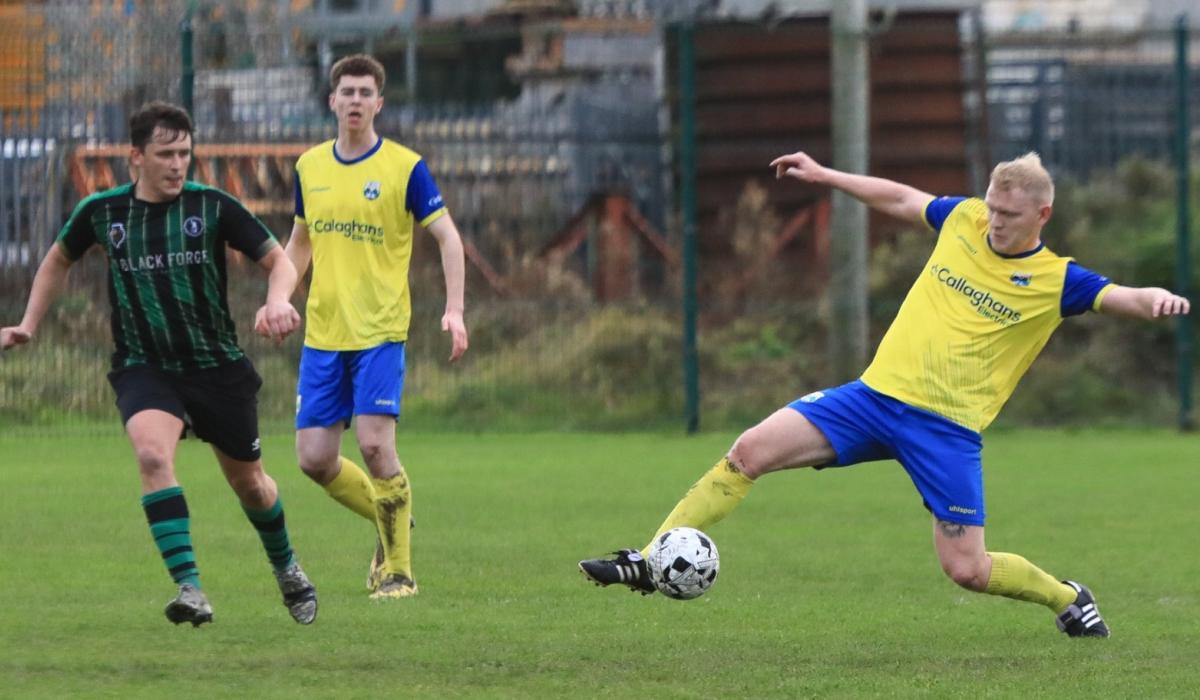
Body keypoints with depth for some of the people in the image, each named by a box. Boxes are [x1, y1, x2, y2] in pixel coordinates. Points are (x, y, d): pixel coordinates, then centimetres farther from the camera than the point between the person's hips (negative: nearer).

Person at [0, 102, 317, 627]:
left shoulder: (213, 207, -7)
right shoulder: (101, 212, -2)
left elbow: (276, 259, -1)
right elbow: (59, 260, 18)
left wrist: (277, 301, -22)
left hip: (217, 365, 1)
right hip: (143, 366, 0)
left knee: (248, 481, 14)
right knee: (152, 453, -30)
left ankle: (287, 569, 46)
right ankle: (190, 591, -33)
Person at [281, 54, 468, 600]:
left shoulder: (405, 167, -5)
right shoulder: (310, 166, 9)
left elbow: (448, 237, -3)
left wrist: (454, 310, -14)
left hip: (380, 330, -5)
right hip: (322, 332, 5)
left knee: (375, 445, -15)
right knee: (314, 458, 0)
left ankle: (398, 569, -2)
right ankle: (389, 520, 26)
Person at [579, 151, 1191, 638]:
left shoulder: (1057, 282, -4)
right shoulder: (962, 221, 7)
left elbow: (1120, 298, -15)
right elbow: (899, 198, 23)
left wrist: (1156, 299, -38)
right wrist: (824, 176, 25)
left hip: (948, 428, -4)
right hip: (876, 393, 4)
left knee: (967, 569, -8)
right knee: (750, 451, -11)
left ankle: (1067, 598, 23)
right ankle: (649, 563, -6)